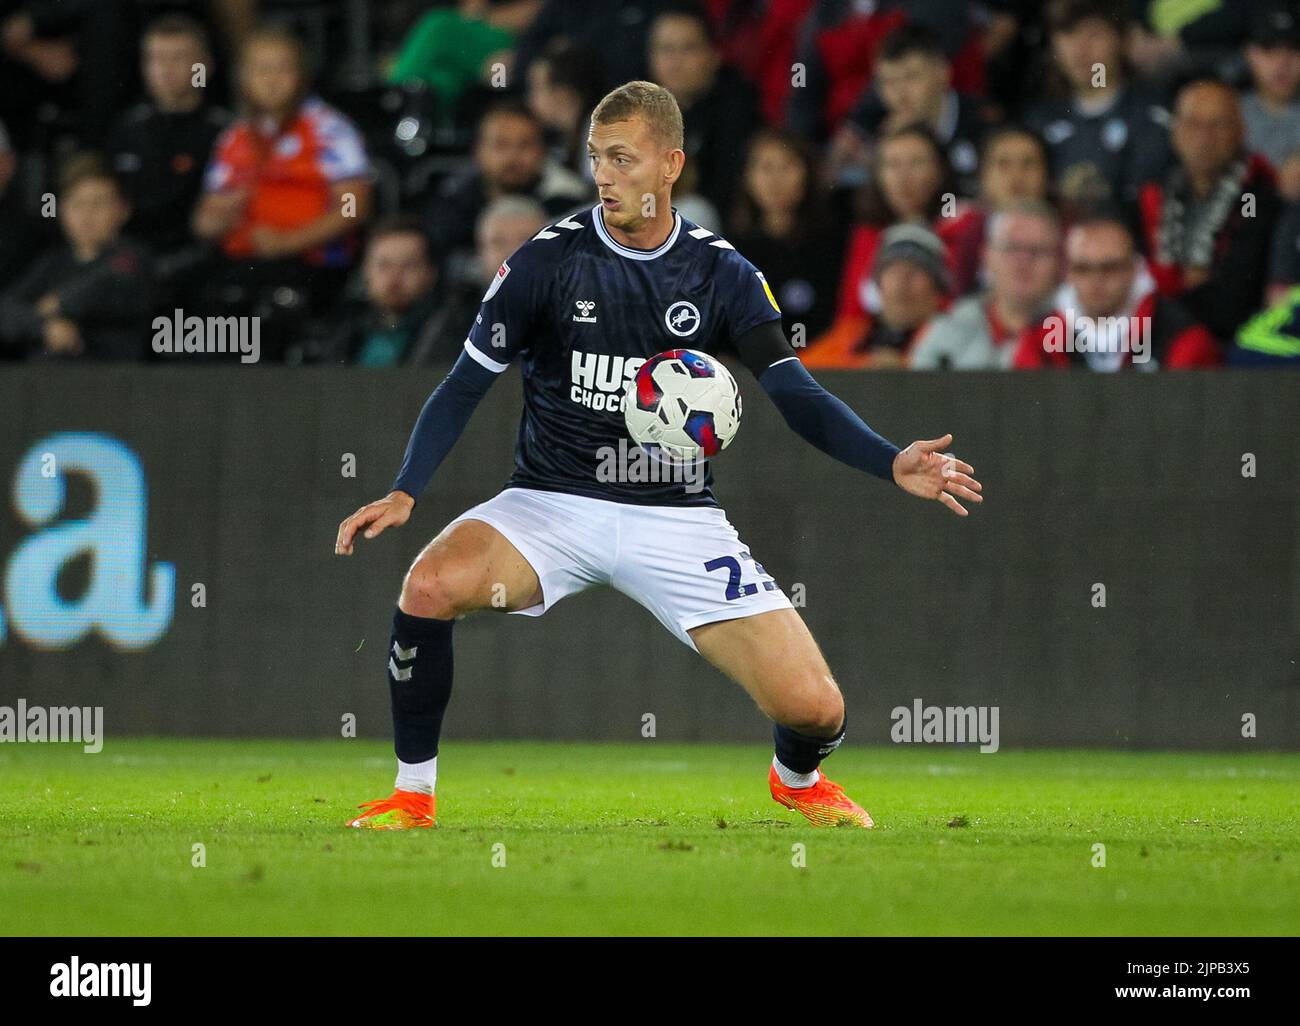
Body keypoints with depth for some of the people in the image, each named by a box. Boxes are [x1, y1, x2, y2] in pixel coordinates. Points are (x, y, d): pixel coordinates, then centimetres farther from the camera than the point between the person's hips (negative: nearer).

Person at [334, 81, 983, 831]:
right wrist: (404, 493, -17)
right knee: (432, 583, -32)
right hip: (553, 504, -1)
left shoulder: (723, 276, 0)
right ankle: (413, 793, -10)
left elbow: (797, 396, -6)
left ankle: (797, 777, 30)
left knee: (816, 709, -11)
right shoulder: (549, 260, -5)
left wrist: (892, 464, -24)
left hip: (676, 515, 1)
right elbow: (466, 386, -3)